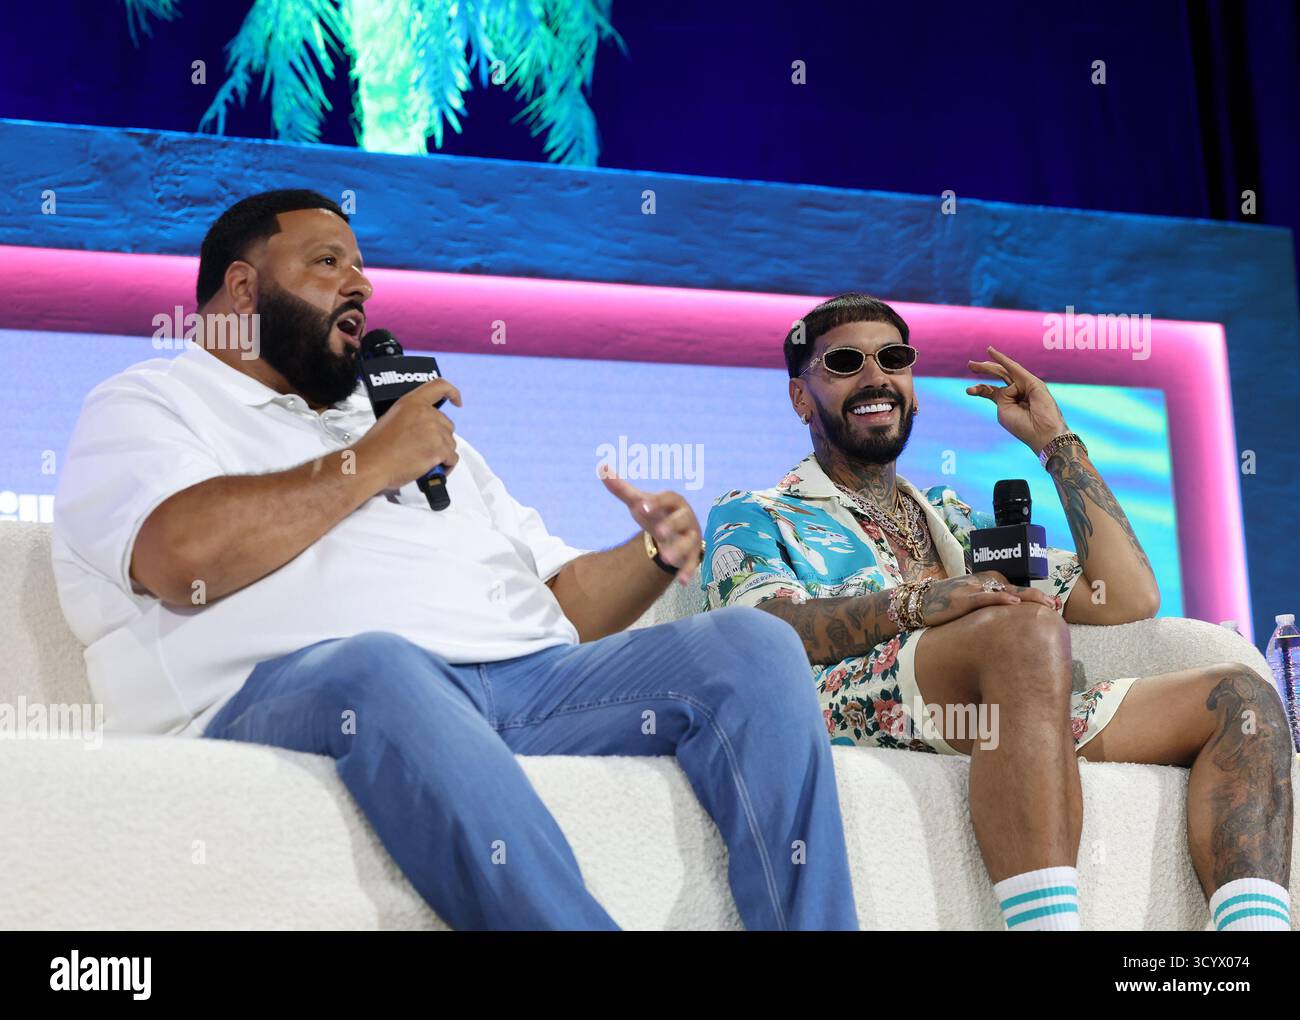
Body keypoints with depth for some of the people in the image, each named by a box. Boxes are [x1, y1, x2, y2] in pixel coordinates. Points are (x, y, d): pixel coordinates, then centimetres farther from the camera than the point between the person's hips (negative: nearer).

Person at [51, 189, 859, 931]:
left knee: (753, 643, -14)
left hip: (530, 684, 6)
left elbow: (561, 600, 29)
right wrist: (370, 462, 2)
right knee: (376, 667, -41)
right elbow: (186, 558, -9)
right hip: (302, 691, -6)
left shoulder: (417, 423, 36)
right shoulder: (147, 404, 16)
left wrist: (653, 556, 8)